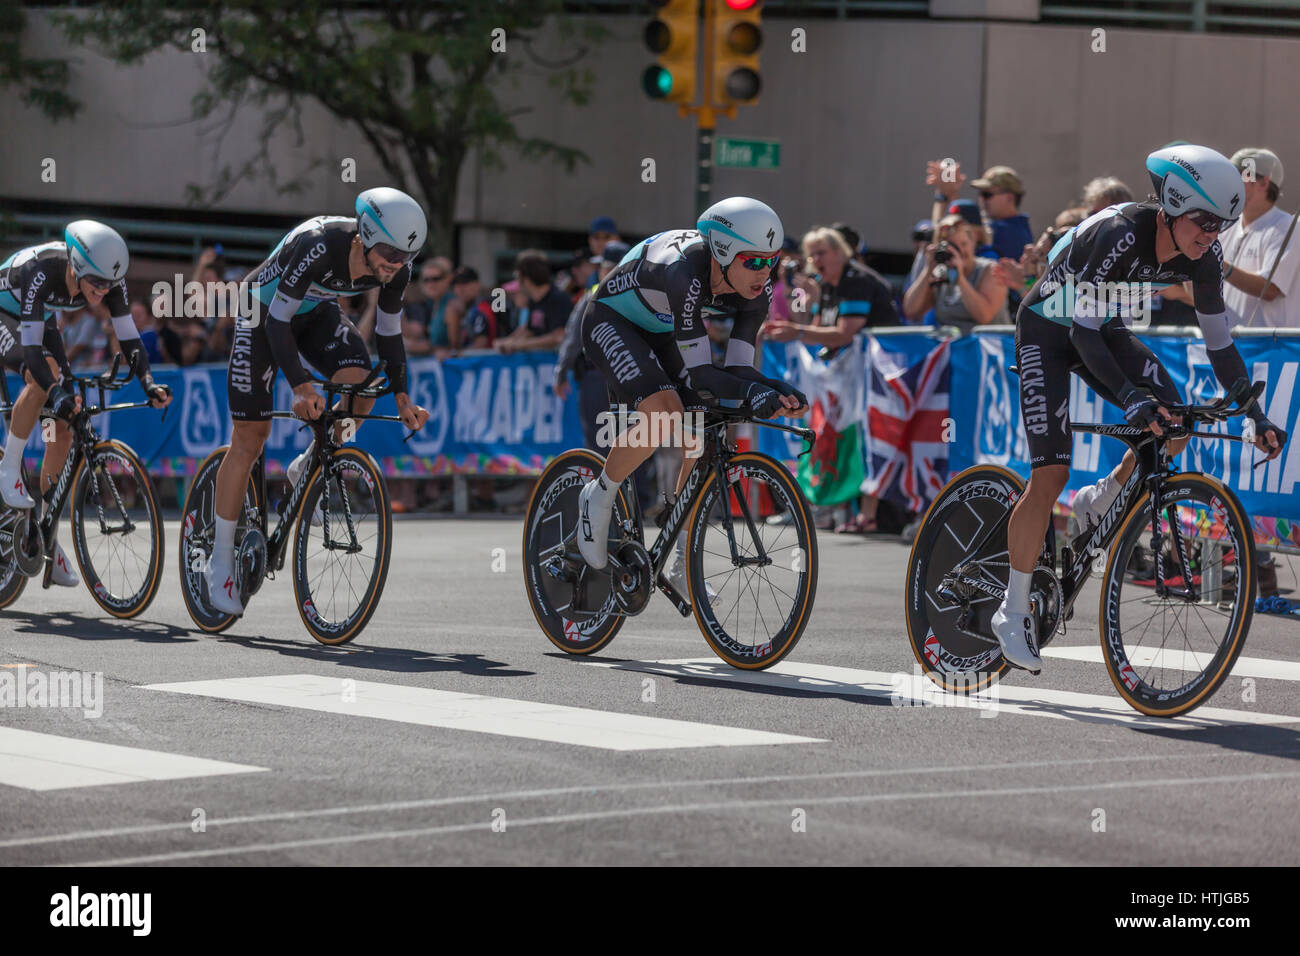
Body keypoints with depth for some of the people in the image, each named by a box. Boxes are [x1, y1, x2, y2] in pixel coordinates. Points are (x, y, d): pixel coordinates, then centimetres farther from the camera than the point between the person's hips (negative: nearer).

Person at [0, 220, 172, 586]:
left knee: (62, 432, -3)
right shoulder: (40, 270, -40)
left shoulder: (110, 279, -25)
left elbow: (129, 337, -22)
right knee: (42, 375, -36)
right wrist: (57, 393, -57)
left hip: (42, 321, 6)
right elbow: (31, 348, -44)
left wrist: (148, 382, -38)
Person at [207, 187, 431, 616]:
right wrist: (301, 386, -42)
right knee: (250, 436, -6)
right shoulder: (318, 246, -38)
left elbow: (389, 334, -5)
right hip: (265, 309, -5)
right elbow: (278, 322, -35)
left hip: (316, 312, 5)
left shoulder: (395, 268, -21)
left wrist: (402, 396, -13)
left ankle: (308, 468, 2)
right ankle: (221, 562, 3)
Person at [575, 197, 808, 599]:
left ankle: (683, 563, 6)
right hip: (611, 322, -7)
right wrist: (750, 391, -54)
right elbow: (697, 373, -39)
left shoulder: (756, 290, -20)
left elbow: (736, 369, -19)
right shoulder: (683, 273, -40)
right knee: (665, 412, -31)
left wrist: (776, 390, -39)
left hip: (661, 333, 7)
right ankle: (598, 497, -6)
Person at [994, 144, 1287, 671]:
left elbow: (1219, 342, -7)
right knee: (1050, 476, -14)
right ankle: (1013, 610, -4)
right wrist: (1131, 396, -47)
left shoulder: (1202, 256, -15)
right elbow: (1083, 331, -36)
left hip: (1104, 330, 6)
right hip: (1050, 329, -6)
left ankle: (1098, 505, 10)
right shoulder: (1116, 236, -34)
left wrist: (1258, 417, -12)